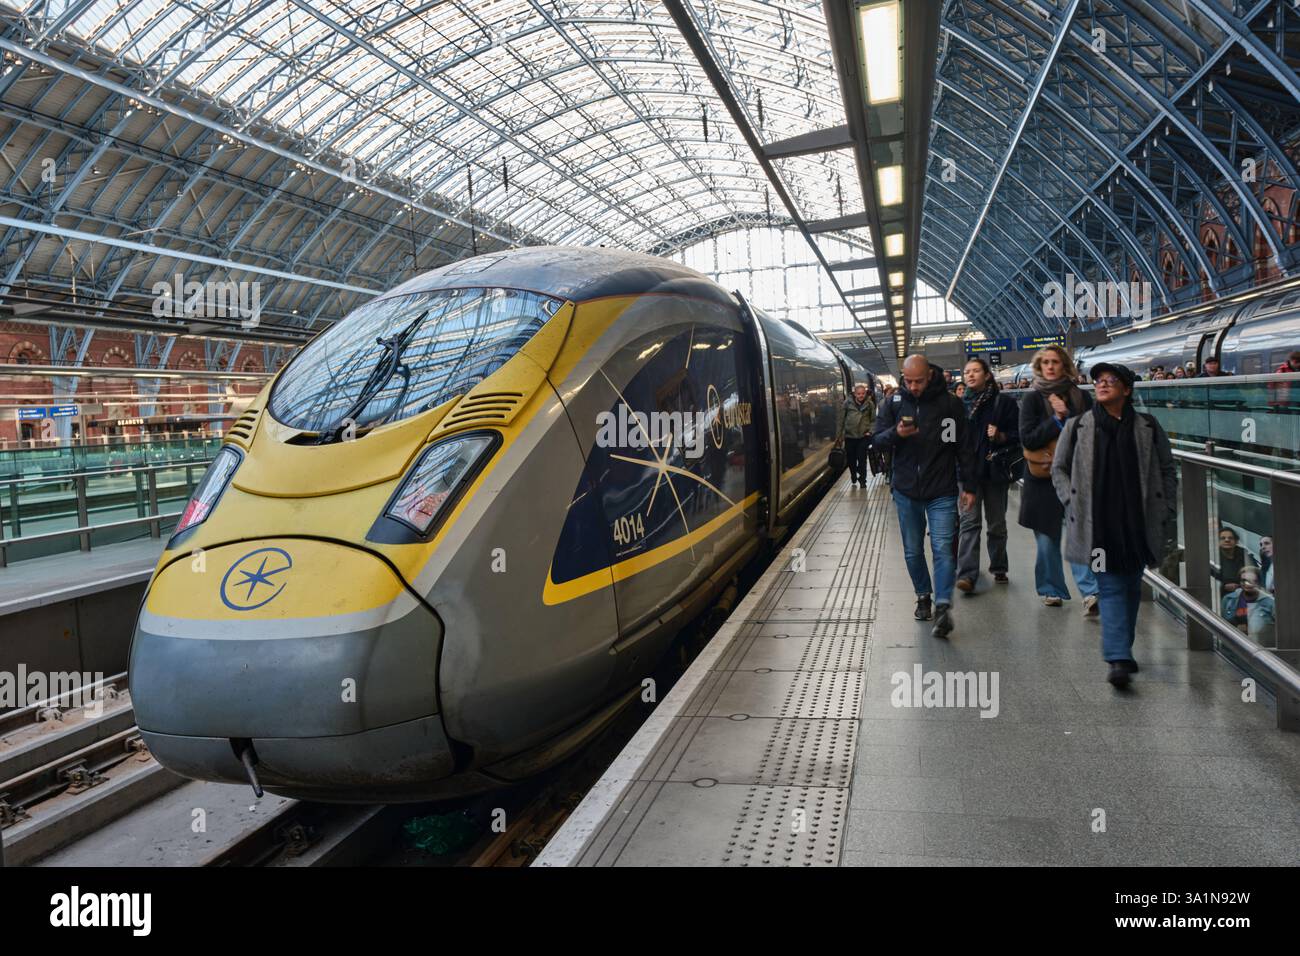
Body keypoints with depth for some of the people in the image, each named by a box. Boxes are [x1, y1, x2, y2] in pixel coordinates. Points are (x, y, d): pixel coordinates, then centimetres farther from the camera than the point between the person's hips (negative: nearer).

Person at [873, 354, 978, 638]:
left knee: (943, 549, -8)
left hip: (942, 492, -3)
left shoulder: (950, 403, -4)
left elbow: (963, 447, 1)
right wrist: (896, 433, -20)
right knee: (913, 550, 12)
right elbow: (876, 439, 2)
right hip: (906, 490, 3)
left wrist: (969, 486, 1)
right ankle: (923, 596, 29)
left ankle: (943, 606, -8)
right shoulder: (895, 402, 1)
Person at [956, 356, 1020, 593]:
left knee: (997, 522, 11)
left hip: (995, 469, 0)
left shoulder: (1004, 402, 0)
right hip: (968, 471, 0)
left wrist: (1000, 436, -19)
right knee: (969, 521, -9)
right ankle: (967, 574, -14)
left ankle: (998, 568, 28)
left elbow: (1017, 435, 0)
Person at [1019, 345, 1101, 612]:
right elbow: (1027, 439, -7)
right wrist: (1057, 420, -13)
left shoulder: (1080, 397, 6)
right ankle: (1051, 589, 20)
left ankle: (1090, 591, -15)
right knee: (1047, 539, 7)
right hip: (1043, 477, 0)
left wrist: (1067, 415, -11)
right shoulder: (1032, 399, 2)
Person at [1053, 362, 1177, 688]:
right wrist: (1071, 501, -2)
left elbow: (1168, 470, 10)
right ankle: (1118, 659, -12)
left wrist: (1168, 515, 4)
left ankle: (1120, 651, 28)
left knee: (1131, 587, 12)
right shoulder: (1078, 426, 4)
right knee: (1111, 587, -7)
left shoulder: (1147, 426, 6)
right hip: (1099, 523, -2)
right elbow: (1059, 468, 11)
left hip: (1138, 521, 2)